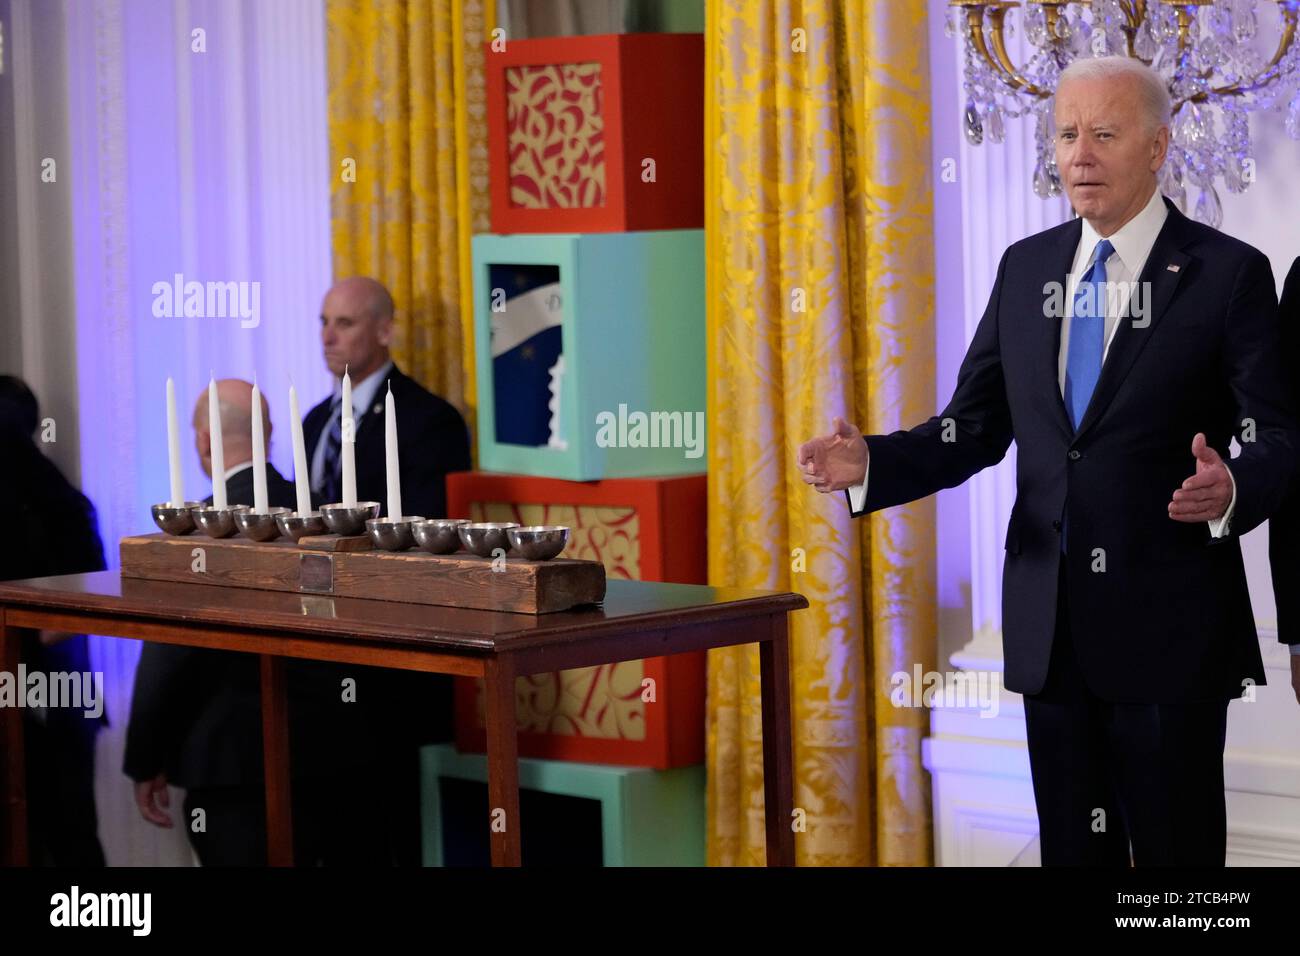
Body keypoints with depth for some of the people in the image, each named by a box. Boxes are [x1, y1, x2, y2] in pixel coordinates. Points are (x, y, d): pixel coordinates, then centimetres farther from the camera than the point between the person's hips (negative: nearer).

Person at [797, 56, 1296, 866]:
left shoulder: (1227, 273, -5)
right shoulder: (1026, 268, 10)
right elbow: (974, 429, 10)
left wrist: (1232, 490, -31)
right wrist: (869, 461, -8)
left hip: (1168, 625, -5)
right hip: (1050, 625, 5)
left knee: (1176, 851, 3)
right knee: (1073, 849, 13)